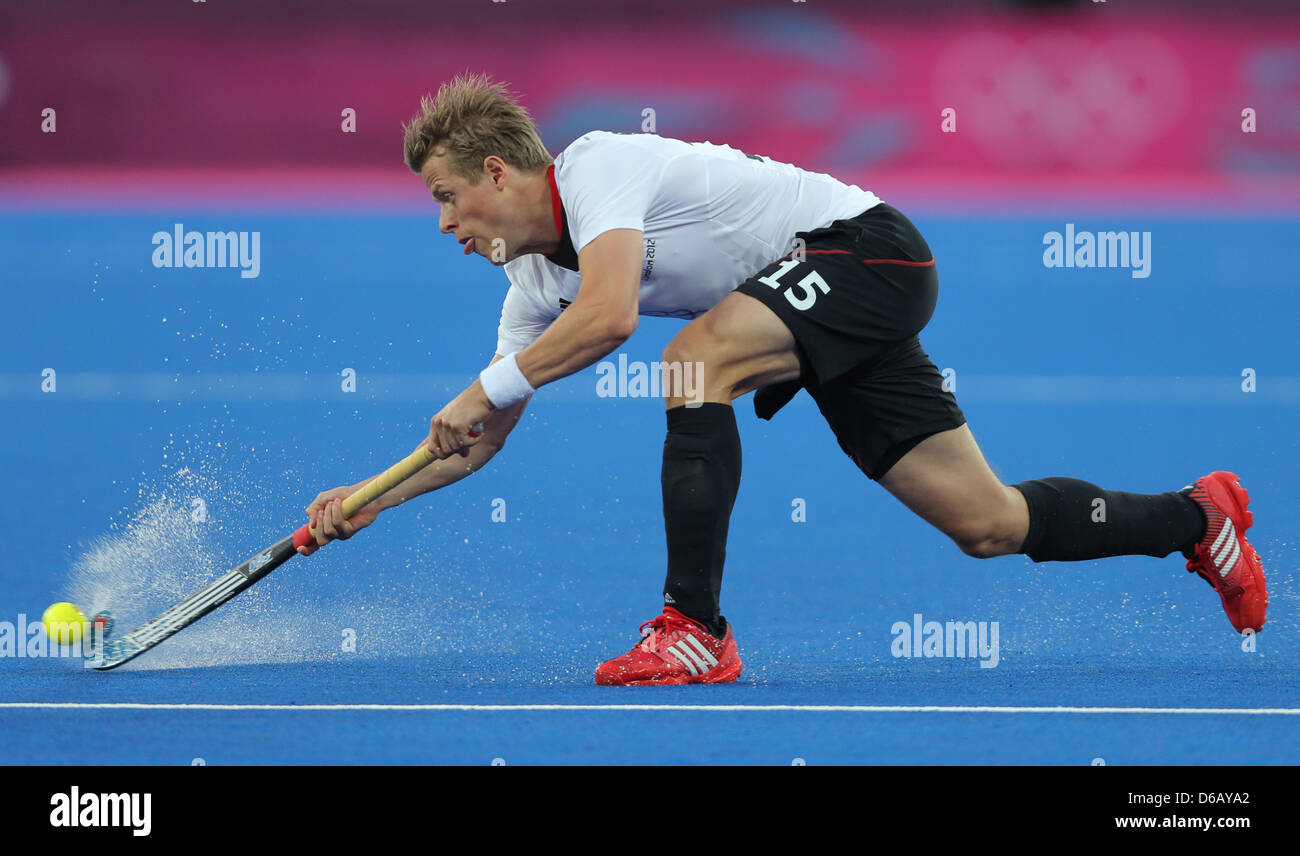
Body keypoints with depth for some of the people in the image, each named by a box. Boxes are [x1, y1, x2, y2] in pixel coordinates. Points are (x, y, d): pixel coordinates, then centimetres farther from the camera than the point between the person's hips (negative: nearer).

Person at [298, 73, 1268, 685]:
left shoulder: (594, 166, -19)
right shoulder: (537, 280, 8)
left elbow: (610, 314, -36)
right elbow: (485, 437, 14)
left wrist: (488, 387, -28)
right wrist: (370, 500, 4)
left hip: (863, 243, -9)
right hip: (844, 299, 9)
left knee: (697, 360, -29)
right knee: (988, 524, 6)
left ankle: (696, 632, -26)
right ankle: (1194, 517, 26)